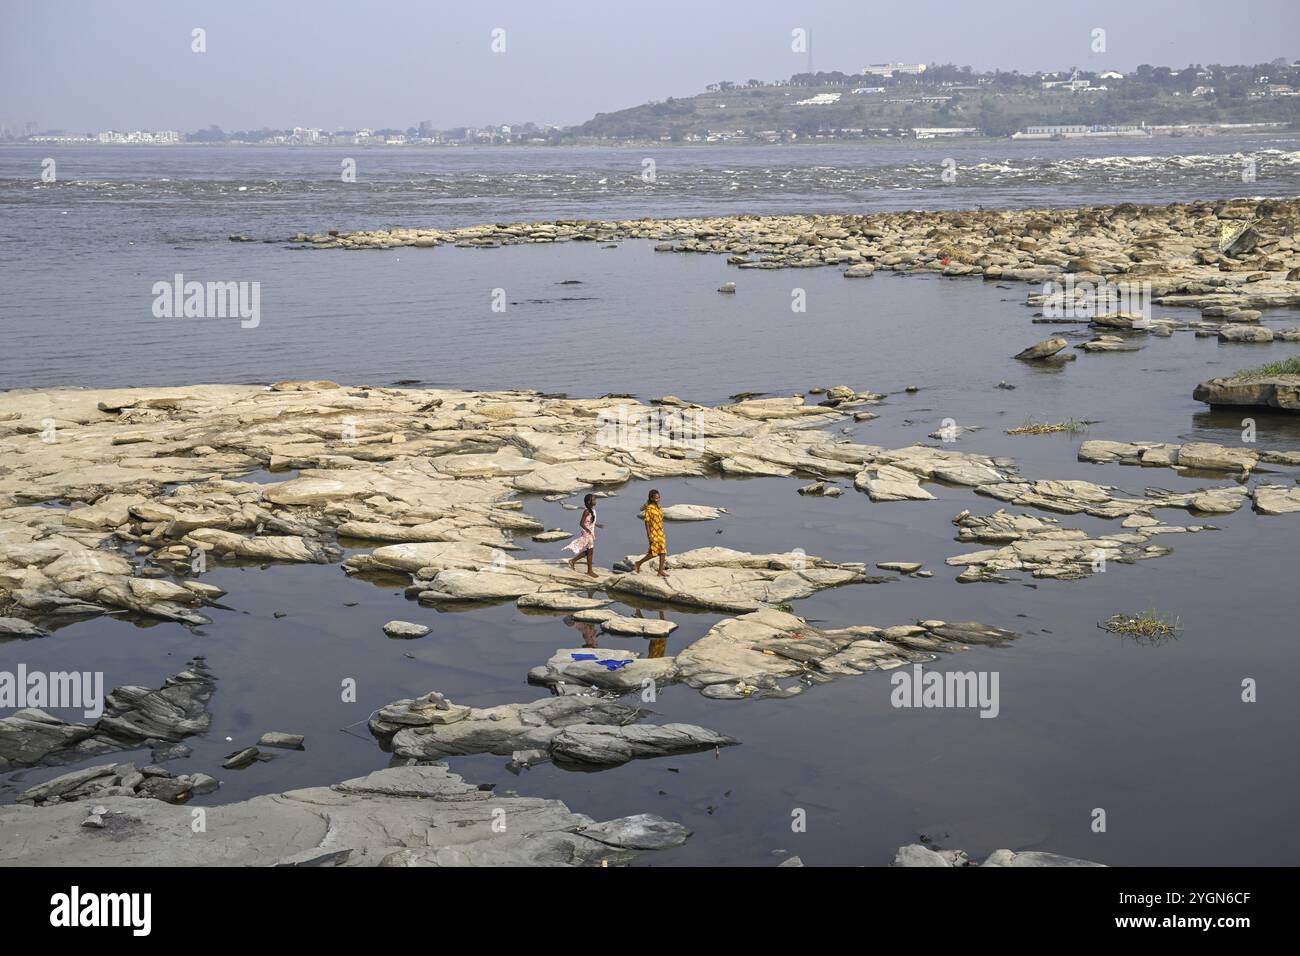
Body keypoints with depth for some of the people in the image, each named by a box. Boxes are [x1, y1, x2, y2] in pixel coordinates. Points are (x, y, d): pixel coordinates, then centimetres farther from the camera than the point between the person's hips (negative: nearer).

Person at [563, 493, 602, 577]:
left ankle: (573, 561, 28)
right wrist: (588, 530, -33)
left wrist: (598, 525, 21)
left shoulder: (593, 510, 7)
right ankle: (589, 571, 11)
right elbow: (581, 523, -23)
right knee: (590, 551, 1)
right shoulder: (587, 511, -19)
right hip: (587, 534, -9)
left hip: (591, 533, 9)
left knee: (588, 552, 16)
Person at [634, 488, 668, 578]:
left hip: (660, 532, 7)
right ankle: (639, 563, 15)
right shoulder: (649, 508, -13)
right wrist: (649, 536, -18)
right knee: (653, 553, -5)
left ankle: (660, 571, 7)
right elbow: (647, 522, -15)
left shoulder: (658, 507, 9)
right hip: (653, 533, -7)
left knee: (663, 552, 3)